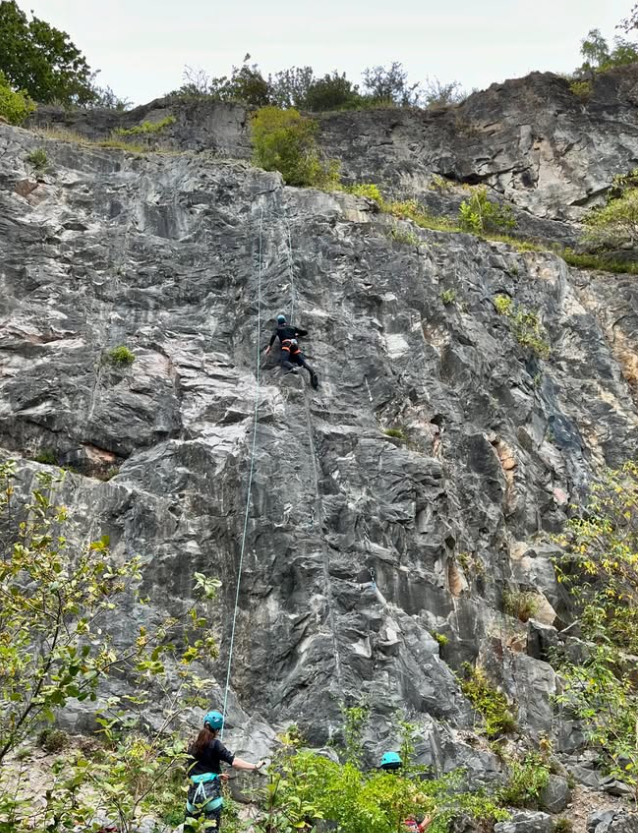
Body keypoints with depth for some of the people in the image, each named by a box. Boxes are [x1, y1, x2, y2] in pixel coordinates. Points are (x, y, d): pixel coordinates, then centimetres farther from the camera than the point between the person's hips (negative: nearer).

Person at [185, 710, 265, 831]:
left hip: (194, 792, 5)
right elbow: (233, 761, -14)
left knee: (189, 828, 16)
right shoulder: (215, 744, -5)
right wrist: (255, 766, -12)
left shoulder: (193, 746, 12)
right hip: (211, 792, -5)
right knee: (212, 828, -3)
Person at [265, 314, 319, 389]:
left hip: (286, 344, -3)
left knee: (284, 360, -25)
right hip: (295, 345, 3)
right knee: (302, 361, -16)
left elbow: (273, 336, 2)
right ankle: (312, 372, -44)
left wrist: (269, 346, 1)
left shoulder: (278, 328, 23)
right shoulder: (292, 327, 32)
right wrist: (297, 335, 49)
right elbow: (305, 332, 34)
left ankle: (292, 368, -60)